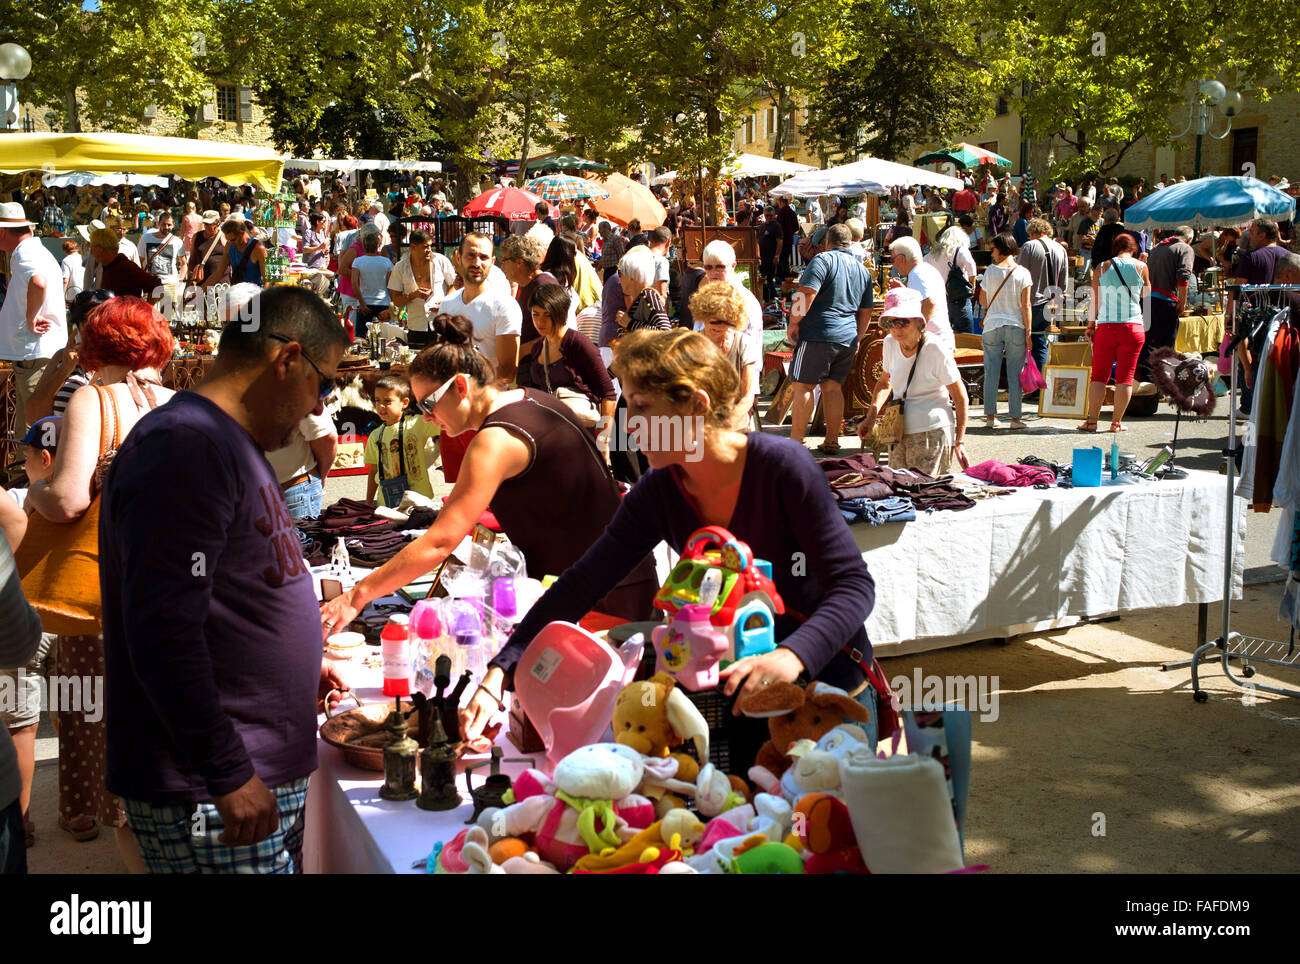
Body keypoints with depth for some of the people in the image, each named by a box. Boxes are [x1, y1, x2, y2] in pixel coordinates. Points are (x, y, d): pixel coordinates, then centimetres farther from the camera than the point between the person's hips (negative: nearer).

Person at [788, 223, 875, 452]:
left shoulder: (824, 260, -5)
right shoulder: (863, 270, 18)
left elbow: (807, 293, -18)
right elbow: (866, 313, 23)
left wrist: (793, 322, -9)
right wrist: (856, 338, 32)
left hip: (818, 334, -7)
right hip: (848, 338, 7)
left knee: (803, 386, -2)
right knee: (833, 387, 13)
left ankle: (796, 441, -4)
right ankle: (832, 442, 13)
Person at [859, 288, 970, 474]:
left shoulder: (936, 350, -14)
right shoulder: (890, 344, 2)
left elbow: (960, 397, -7)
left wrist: (959, 442, -8)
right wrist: (871, 417, 7)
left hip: (932, 432, -6)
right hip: (899, 431, 6)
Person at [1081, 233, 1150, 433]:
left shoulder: (1102, 267, 3)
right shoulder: (1140, 267, 2)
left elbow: (1094, 299, 4)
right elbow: (1146, 294, 16)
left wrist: (1091, 325, 13)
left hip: (1106, 327, 0)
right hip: (1133, 327, 0)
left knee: (1098, 375, 5)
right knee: (1125, 377, 4)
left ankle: (1092, 421, 1)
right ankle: (1116, 422, 4)